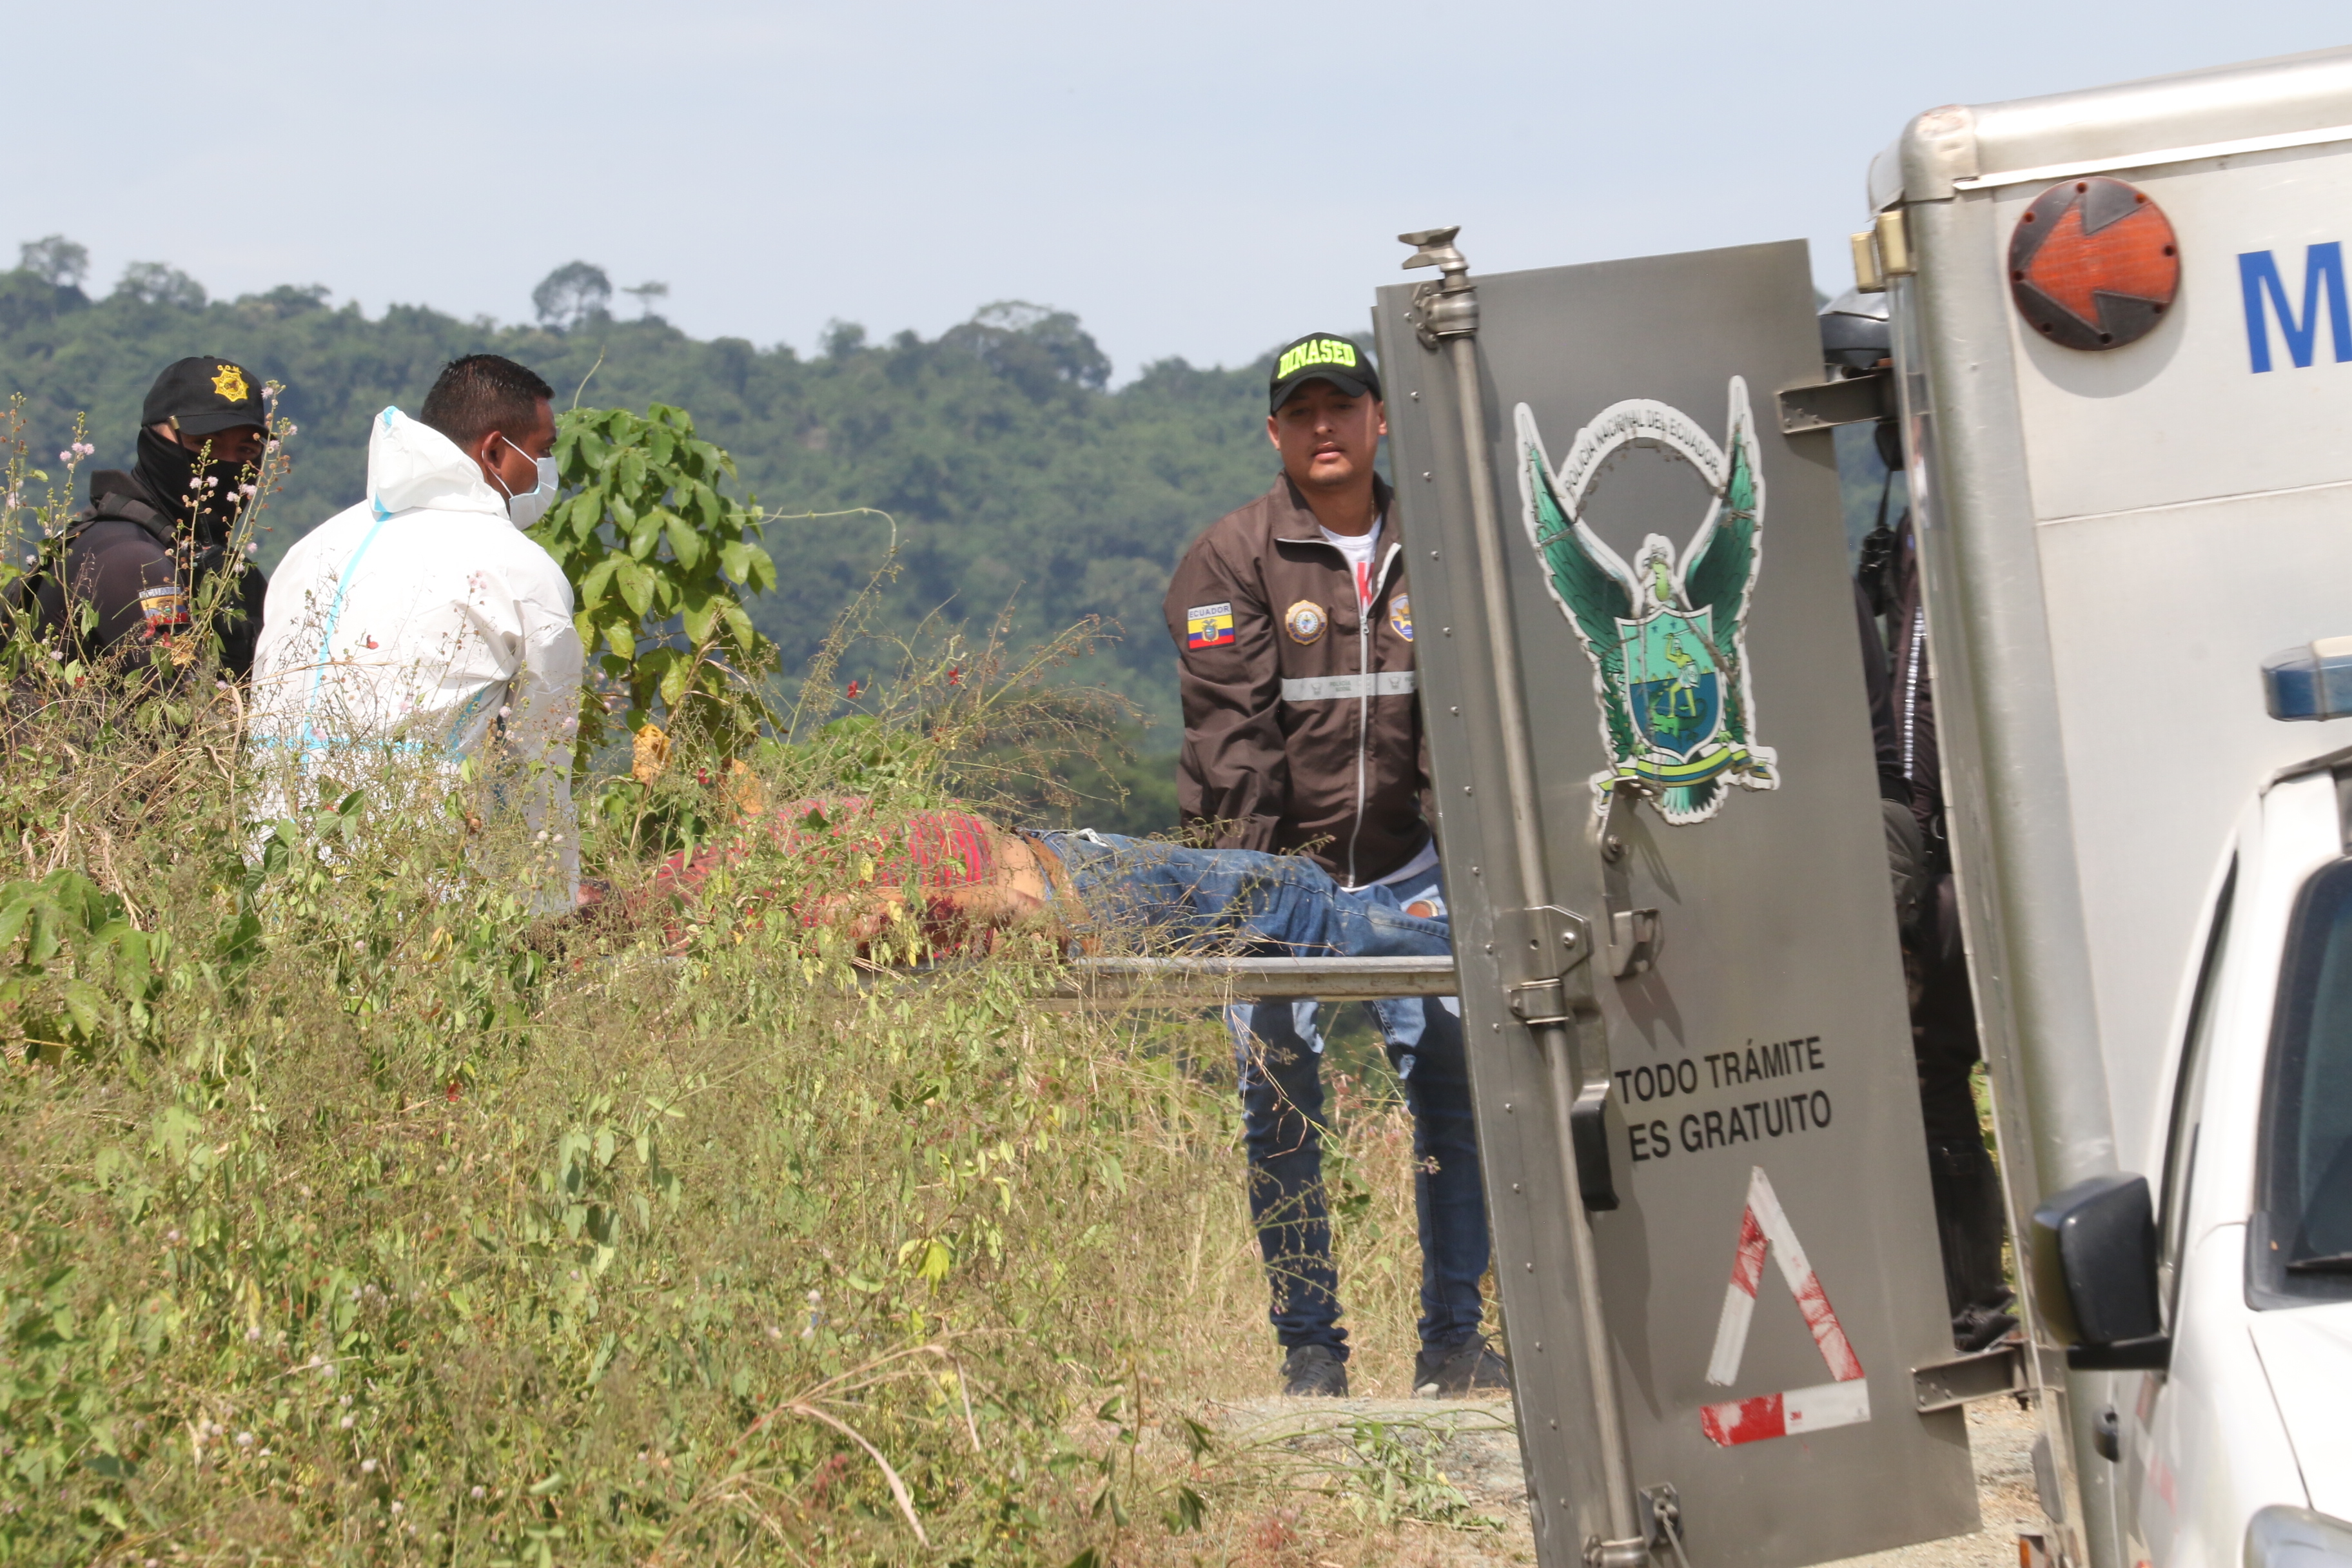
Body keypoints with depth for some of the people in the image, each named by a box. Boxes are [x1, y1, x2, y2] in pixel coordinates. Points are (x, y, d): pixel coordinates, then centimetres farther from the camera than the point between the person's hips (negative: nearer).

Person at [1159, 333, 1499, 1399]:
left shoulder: (1425, 556, 9)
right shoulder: (1229, 561, -3)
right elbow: (1233, 737, -8)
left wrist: (1456, 872, 2)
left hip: (1401, 872, 3)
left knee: (1455, 1087, -4)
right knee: (1284, 1112, -4)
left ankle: (1453, 1339, 5)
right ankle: (1309, 1347, 3)